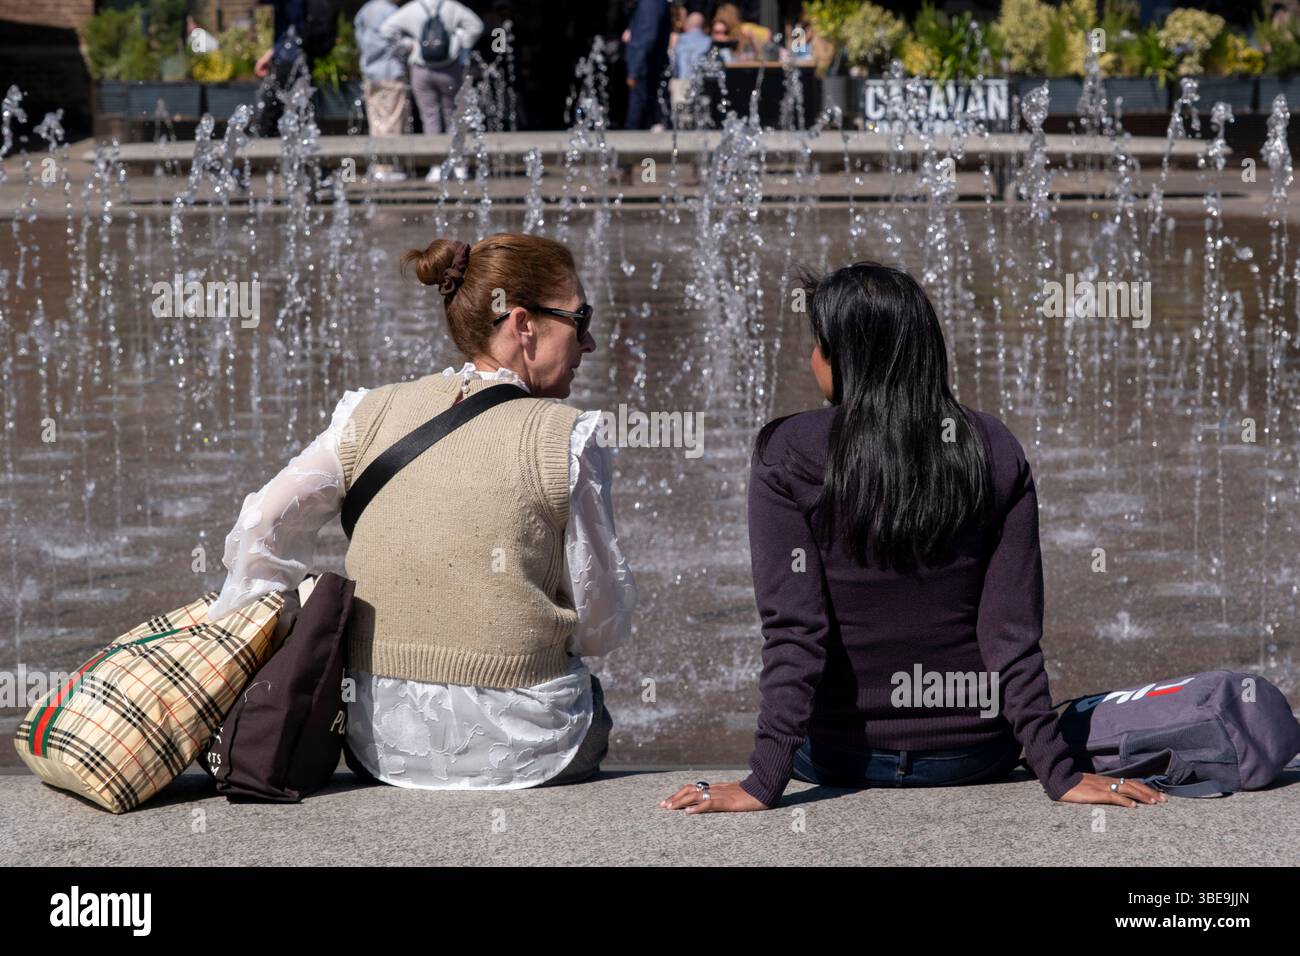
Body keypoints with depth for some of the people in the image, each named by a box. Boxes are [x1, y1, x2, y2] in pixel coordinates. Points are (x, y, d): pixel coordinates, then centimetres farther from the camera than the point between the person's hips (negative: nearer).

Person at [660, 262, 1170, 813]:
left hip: (840, 756, -1)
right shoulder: (996, 451, -5)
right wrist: (1058, 773, -9)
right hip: (974, 757, 2)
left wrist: (765, 782, -20)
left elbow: (791, 628, -19)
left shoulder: (786, 454, -12)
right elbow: (1013, 631, -10)